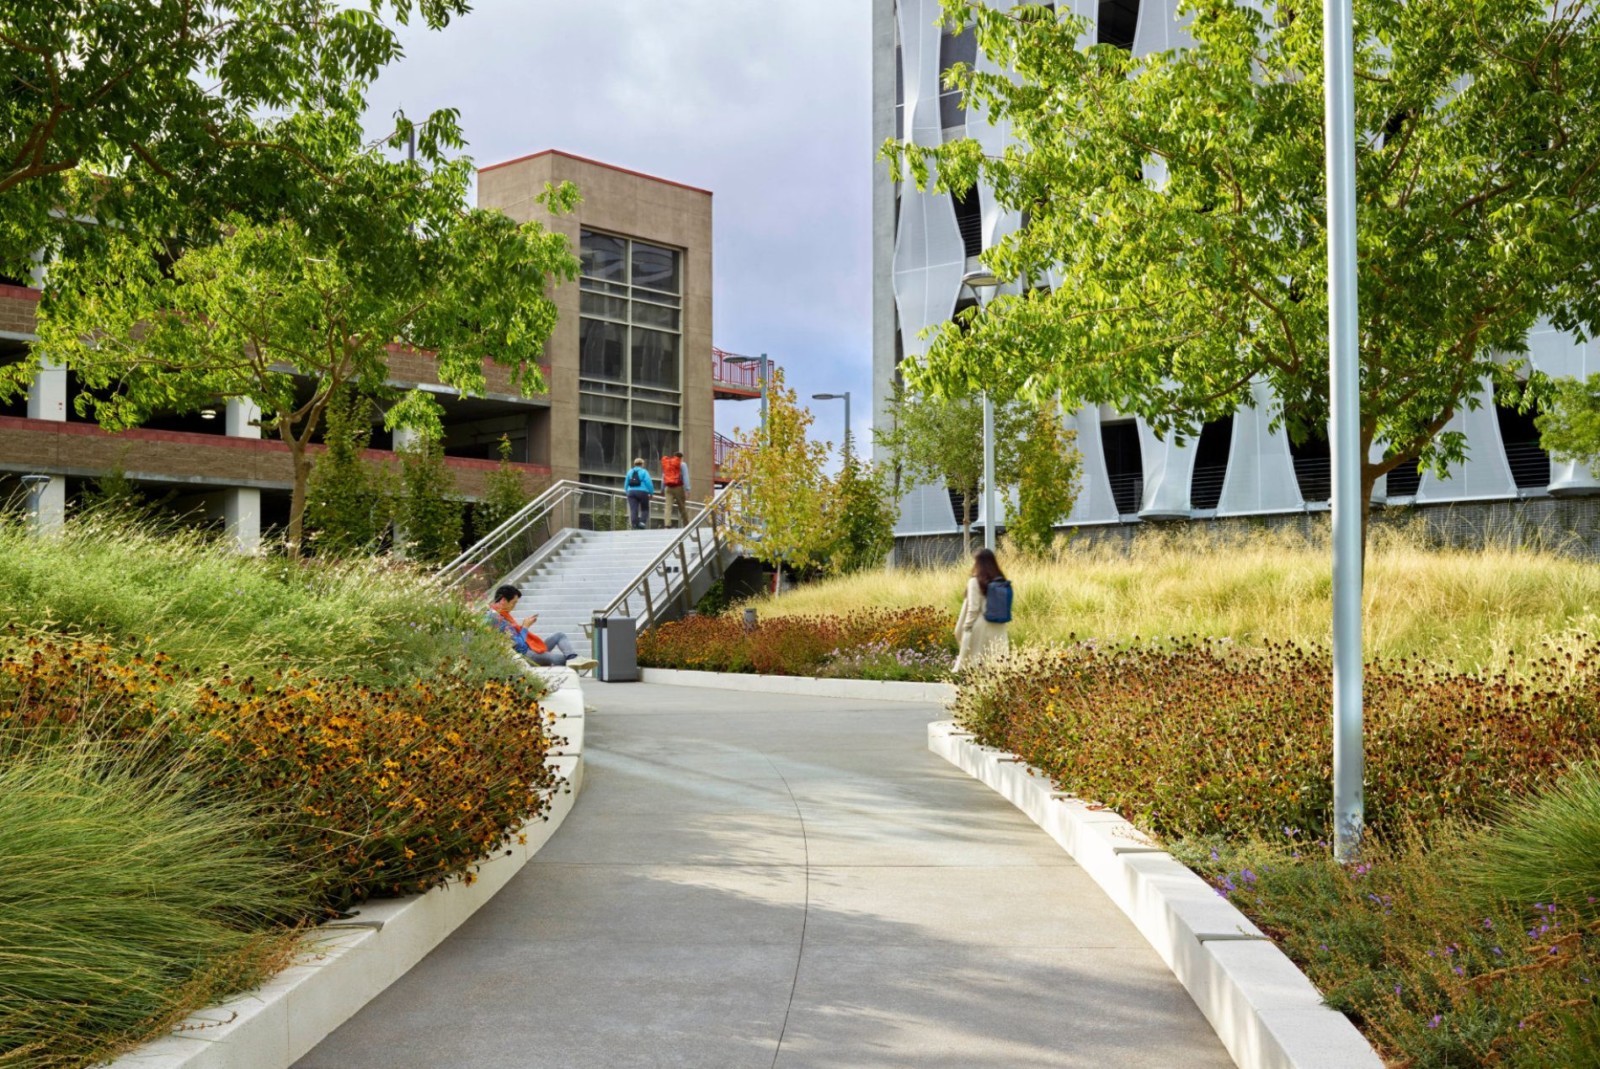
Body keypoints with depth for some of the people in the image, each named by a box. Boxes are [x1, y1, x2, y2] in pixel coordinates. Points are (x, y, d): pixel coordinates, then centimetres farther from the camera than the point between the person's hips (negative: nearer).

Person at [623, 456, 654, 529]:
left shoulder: (630, 472, 14)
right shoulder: (644, 472, 0)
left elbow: (626, 484, 18)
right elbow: (649, 483, -8)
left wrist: (628, 492, 28)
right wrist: (651, 493, 1)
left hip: (631, 492, 3)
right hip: (642, 492, -3)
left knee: (633, 510, -1)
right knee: (645, 509, 10)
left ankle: (634, 525, -9)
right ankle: (642, 522, -11)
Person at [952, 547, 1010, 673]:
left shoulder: (975, 582, -12)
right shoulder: (1001, 580, 5)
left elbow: (973, 608, -13)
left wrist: (966, 626, -5)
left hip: (980, 628, -6)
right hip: (997, 628, 6)